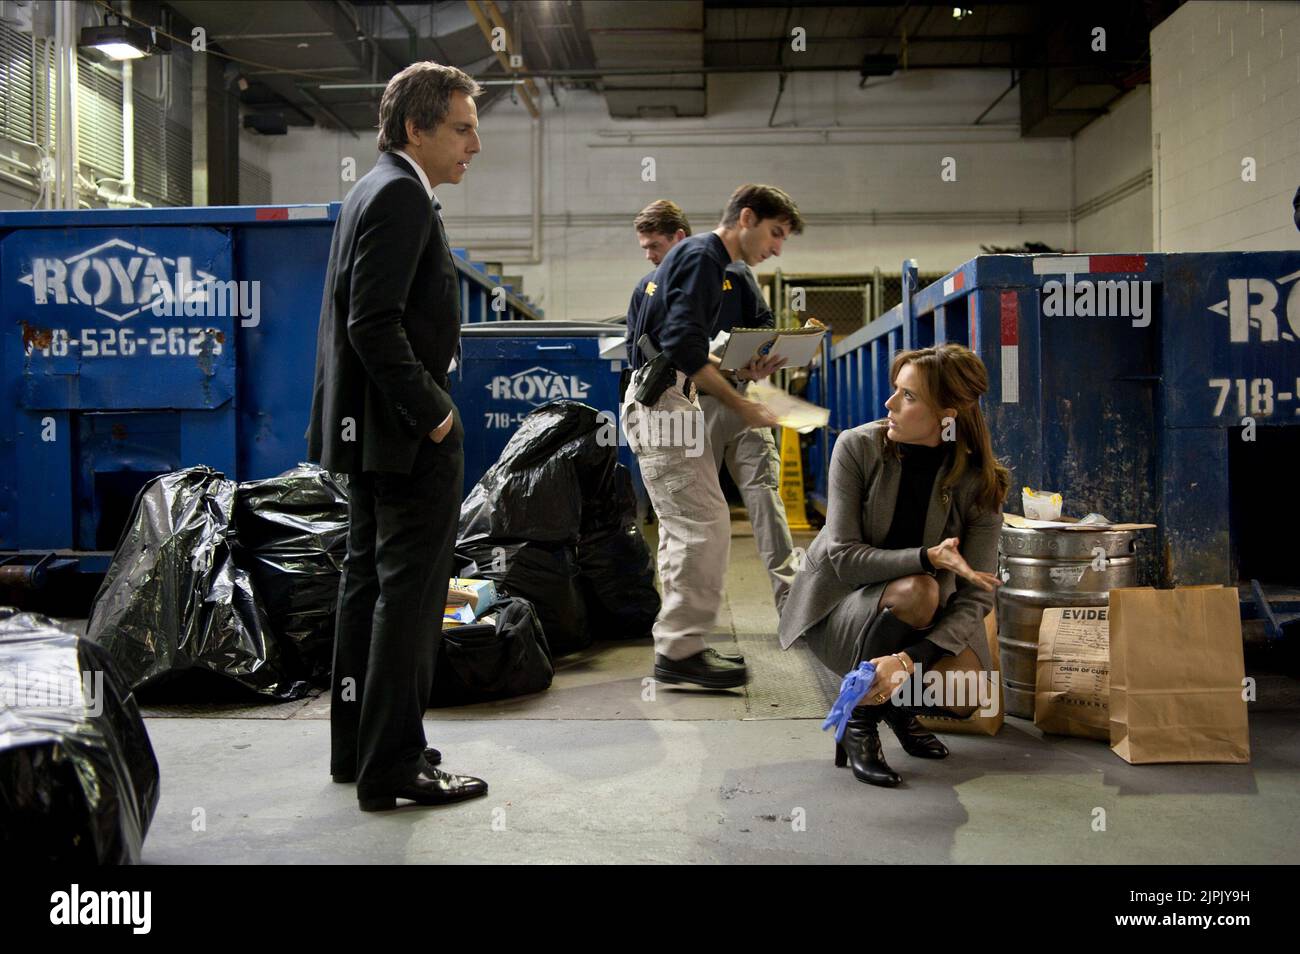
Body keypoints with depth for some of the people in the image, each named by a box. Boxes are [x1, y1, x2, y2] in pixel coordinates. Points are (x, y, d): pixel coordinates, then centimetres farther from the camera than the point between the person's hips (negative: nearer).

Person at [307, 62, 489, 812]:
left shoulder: (378, 190, 18)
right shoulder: (402, 194, -14)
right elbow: (375, 323, -23)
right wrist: (430, 412, -18)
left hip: (377, 427, 11)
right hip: (409, 436, -11)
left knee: (370, 581, 15)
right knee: (410, 592, -4)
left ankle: (357, 746, 27)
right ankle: (393, 768, 6)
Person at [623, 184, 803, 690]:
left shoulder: (694, 255, 21)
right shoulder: (703, 256, -10)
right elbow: (683, 345, -22)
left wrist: (740, 369, 9)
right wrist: (741, 405, -17)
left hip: (660, 399, 11)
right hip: (663, 400, -11)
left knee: (683, 527, 13)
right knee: (705, 524, -11)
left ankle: (678, 646, 19)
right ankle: (680, 650, -5)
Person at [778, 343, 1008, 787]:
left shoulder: (978, 481, -15)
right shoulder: (858, 447, -18)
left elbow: (976, 595, -19)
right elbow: (844, 557, -21)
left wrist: (910, 659, -35)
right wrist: (927, 558, -37)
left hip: (926, 616, 2)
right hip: (838, 602, -2)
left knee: (964, 700, -24)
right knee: (915, 592, -34)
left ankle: (900, 701, 14)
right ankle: (859, 721, -13)